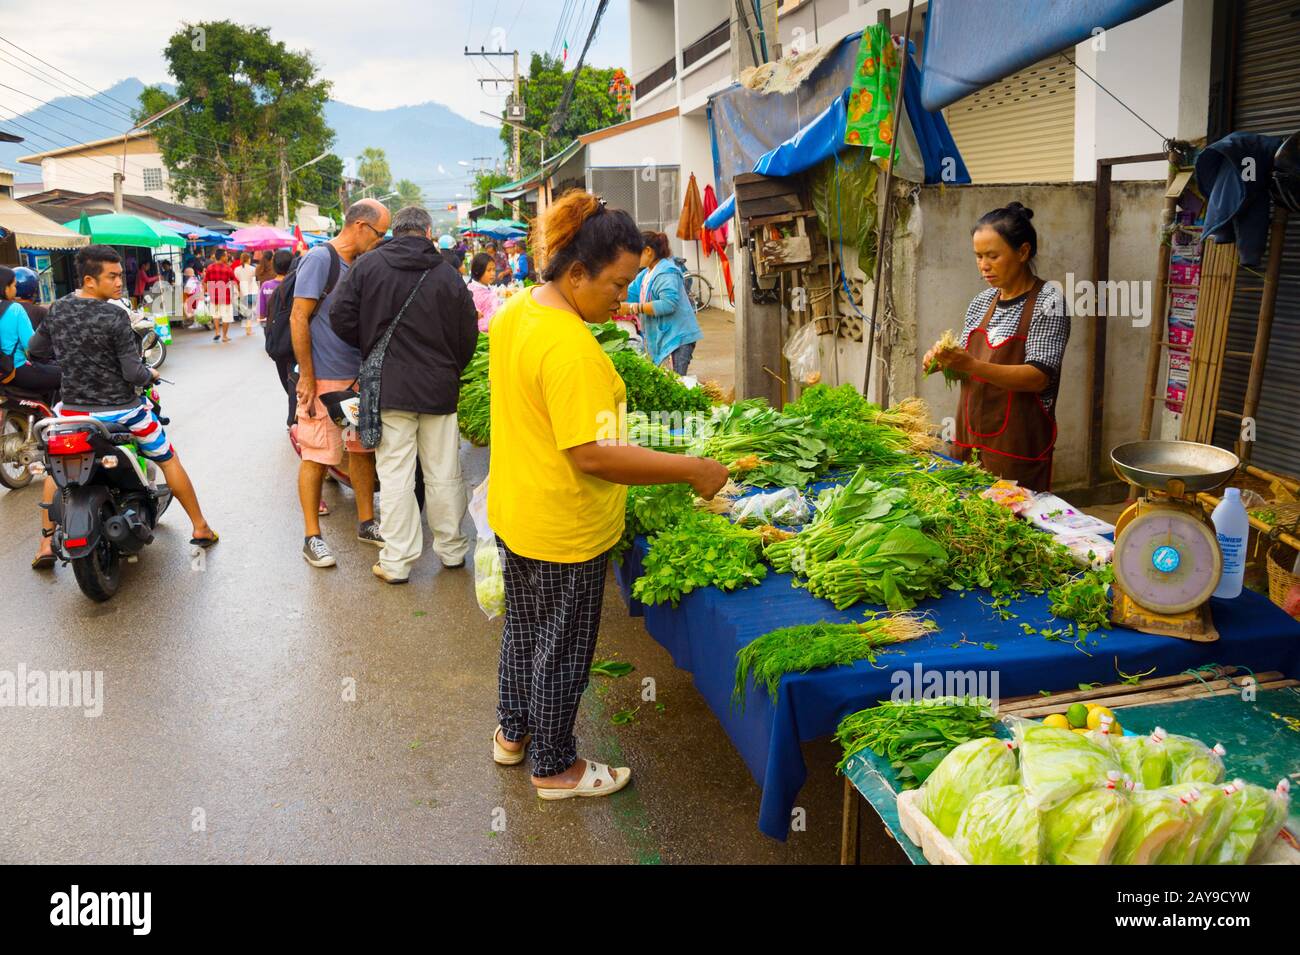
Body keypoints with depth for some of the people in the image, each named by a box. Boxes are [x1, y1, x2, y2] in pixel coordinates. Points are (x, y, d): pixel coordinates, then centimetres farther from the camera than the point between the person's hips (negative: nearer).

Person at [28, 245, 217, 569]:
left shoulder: (57, 309, -3)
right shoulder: (114, 317, -20)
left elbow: (35, 346, 14)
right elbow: (133, 373, -21)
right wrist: (150, 374, 1)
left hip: (72, 408, 4)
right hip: (121, 409, -4)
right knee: (169, 460, 14)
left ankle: (46, 543, 20)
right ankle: (200, 528, 19)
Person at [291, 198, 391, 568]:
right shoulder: (319, 258, -12)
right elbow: (298, 319, -15)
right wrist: (307, 377, -17)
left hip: (359, 376, 8)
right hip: (324, 380, -7)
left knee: (363, 450, 13)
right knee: (317, 457, -1)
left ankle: (366, 522, 26)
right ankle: (312, 537, 8)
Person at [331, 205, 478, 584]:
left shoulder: (368, 266, -2)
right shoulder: (448, 274, -1)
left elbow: (342, 319, -2)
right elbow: (468, 336, 3)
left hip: (389, 389, -1)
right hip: (440, 389, 1)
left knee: (395, 474, 3)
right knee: (444, 473, 11)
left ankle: (396, 562, 6)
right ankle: (451, 549, 24)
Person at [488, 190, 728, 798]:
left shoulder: (514, 311, 2)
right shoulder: (571, 349, -29)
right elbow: (592, 455, -32)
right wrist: (692, 469, -28)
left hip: (513, 513, 9)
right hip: (563, 533, -9)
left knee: (523, 629, 26)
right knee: (561, 651, 10)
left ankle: (512, 732, 45)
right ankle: (556, 767, 30)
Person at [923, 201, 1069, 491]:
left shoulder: (1048, 301, -8)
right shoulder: (982, 302, 10)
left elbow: (1040, 377, -18)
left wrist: (972, 365, -28)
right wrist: (945, 361, -6)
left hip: (1017, 445, -6)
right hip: (971, 436, 6)